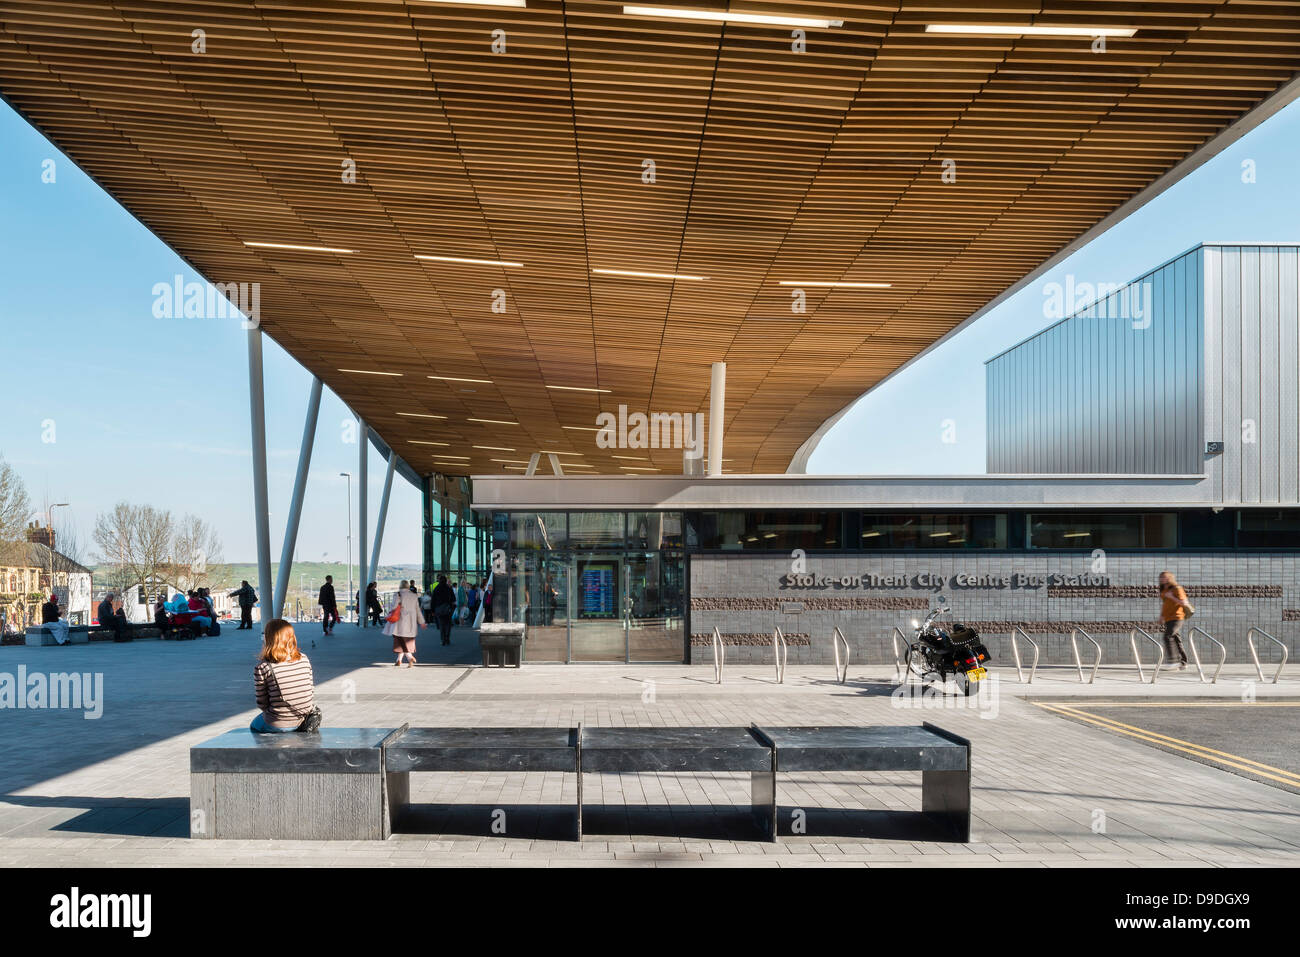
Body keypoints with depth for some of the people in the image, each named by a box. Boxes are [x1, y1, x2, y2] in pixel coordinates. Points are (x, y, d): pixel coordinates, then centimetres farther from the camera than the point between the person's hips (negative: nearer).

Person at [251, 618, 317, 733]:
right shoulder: (304, 659, -4)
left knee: (254, 726, 30)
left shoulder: (262, 668, -16)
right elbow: (312, 690, 2)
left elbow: (261, 703, -8)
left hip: (278, 725, -4)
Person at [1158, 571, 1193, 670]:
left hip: (1176, 618, -8)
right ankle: (1183, 662, 14)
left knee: (1168, 636, -20)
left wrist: (1171, 597, -17)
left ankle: (1171, 660, -19)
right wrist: (1161, 616, 21)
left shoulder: (1177, 589, -8)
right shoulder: (1163, 590, 15)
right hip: (1168, 619, 8)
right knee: (1177, 639, 9)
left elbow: (1183, 602, -14)